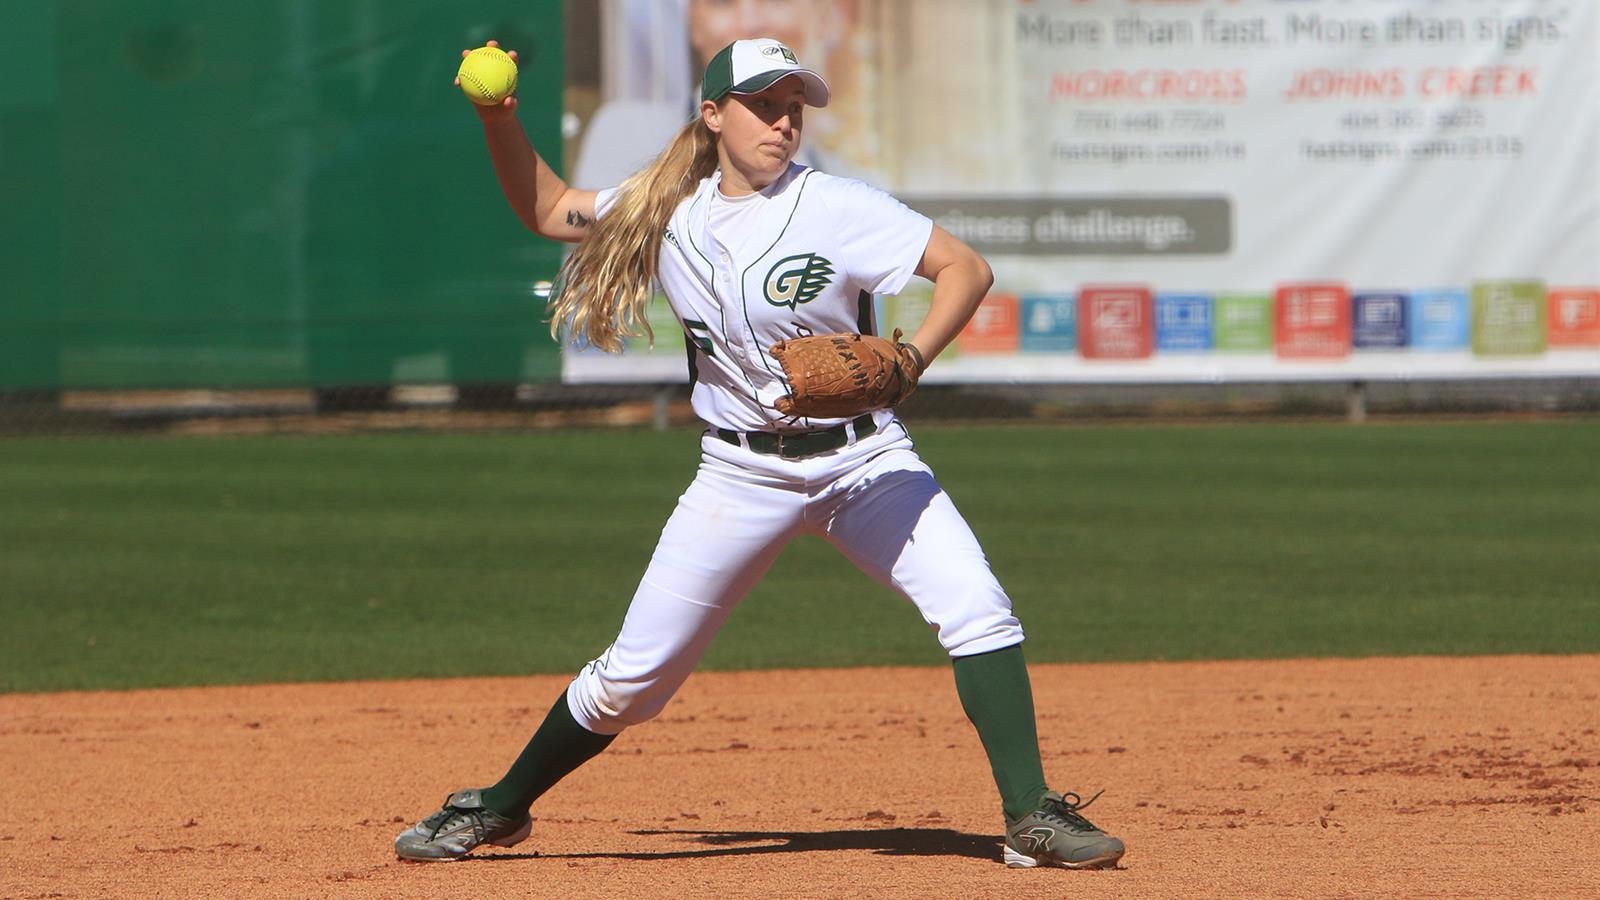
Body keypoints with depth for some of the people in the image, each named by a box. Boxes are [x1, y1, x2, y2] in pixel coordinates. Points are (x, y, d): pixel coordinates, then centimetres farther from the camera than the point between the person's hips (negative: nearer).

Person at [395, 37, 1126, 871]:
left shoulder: (836, 207, -12)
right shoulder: (667, 212, 2)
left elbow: (966, 268, -17)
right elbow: (547, 209, 16)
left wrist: (908, 359, -32)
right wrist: (500, 122, 1)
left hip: (861, 459, -2)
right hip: (742, 473, 2)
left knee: (977, 610, -22)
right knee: (632, 677, 1)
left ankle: (1031, 818, -16)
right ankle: (497, 808, 21)